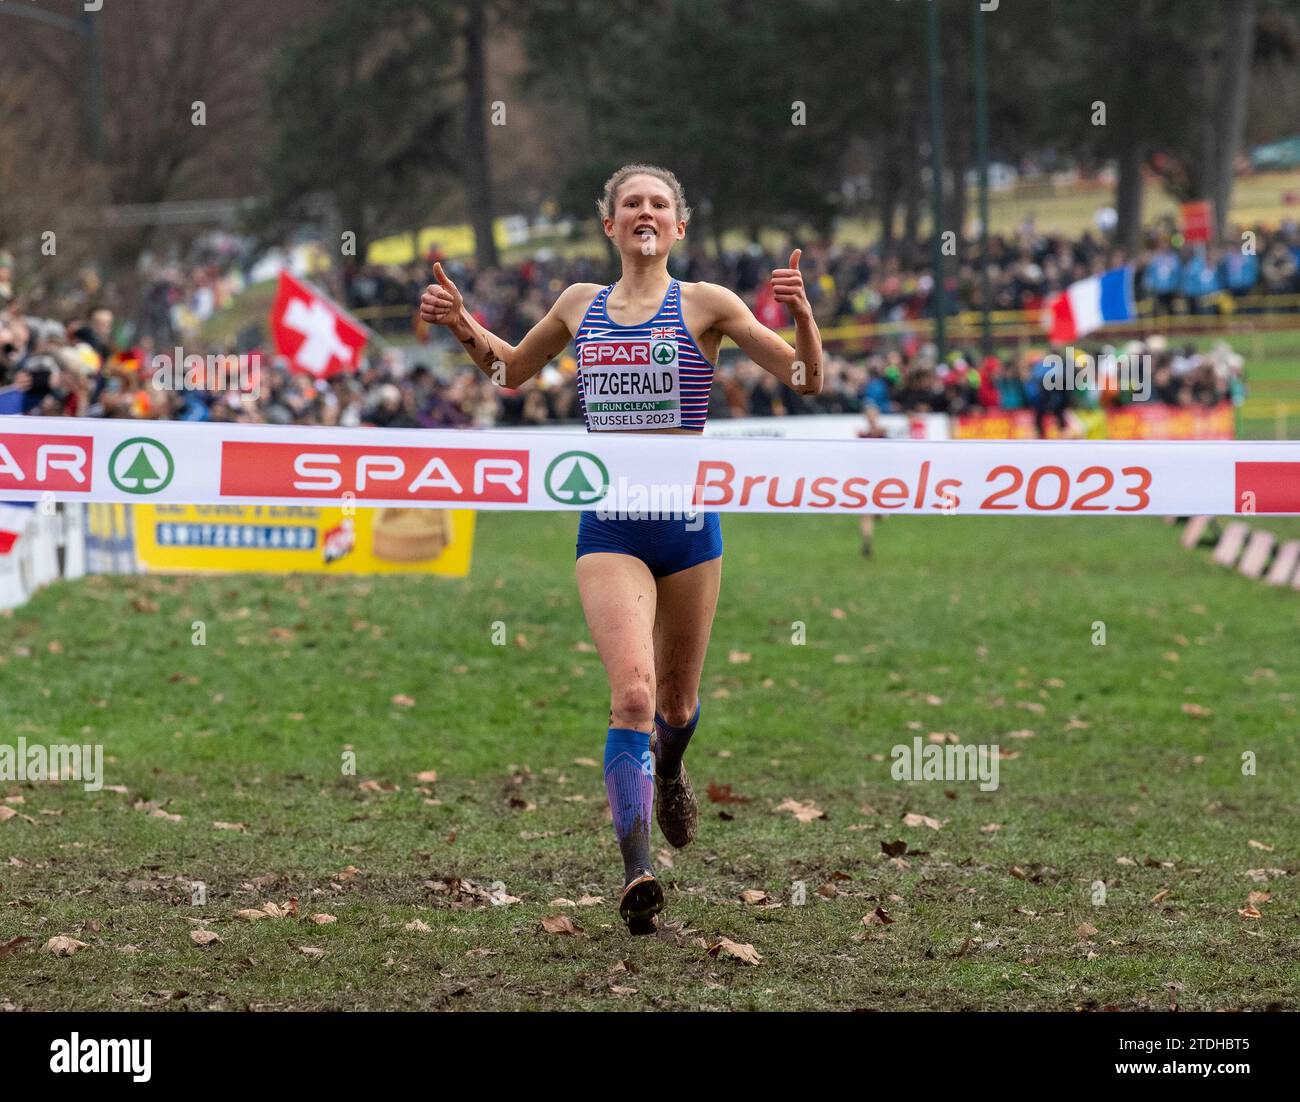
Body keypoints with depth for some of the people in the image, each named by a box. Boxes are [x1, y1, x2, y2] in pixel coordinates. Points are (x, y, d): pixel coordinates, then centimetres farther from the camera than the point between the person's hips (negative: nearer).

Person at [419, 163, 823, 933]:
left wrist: (801, 316, -20)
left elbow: (807, 379, -2)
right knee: (632, 689, -20)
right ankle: (638, 874, -24)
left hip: (688, 520, 0)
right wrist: (463, 326, 10)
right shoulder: (580, 305, 10)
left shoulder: (705, 305, 1)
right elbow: (511, 371, 28)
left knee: (677, 702, 15)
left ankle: (669, 772, 52)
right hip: (609, 527, 0)